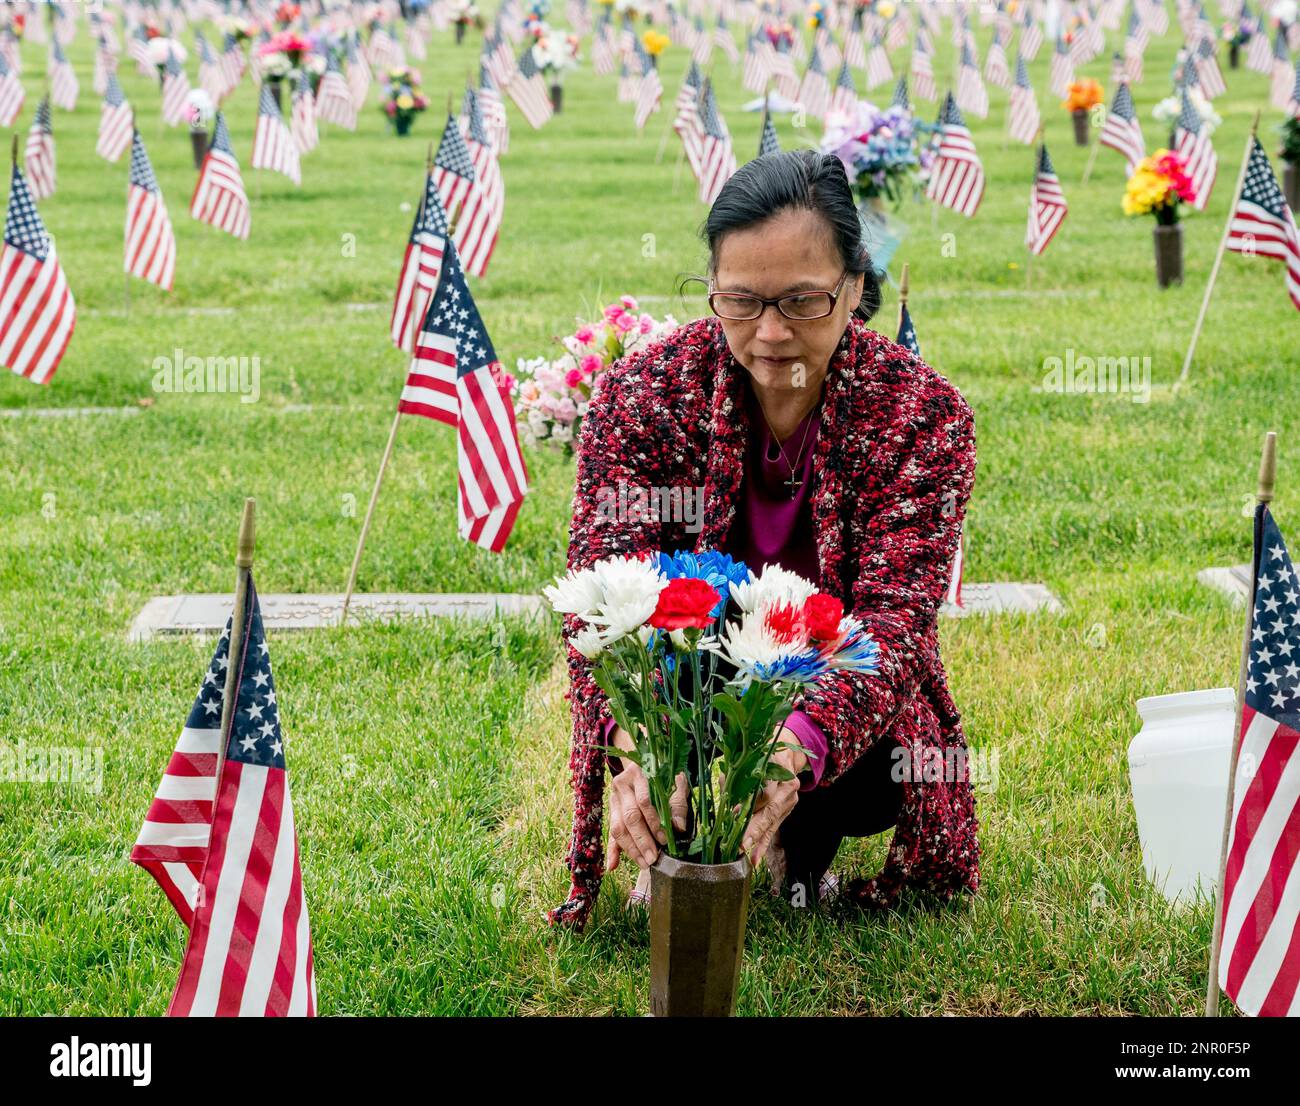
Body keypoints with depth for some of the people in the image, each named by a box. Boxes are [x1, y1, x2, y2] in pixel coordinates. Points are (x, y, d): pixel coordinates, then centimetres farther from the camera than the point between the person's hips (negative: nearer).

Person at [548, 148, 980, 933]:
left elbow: (891, 618, -27)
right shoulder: (643, 393, -15)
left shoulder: (922, 413, -16)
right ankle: (680, 845, 3)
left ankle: (803, 845, 5)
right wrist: (636, 743, -48)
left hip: (842, 721, 1)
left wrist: (794, 749, -49)